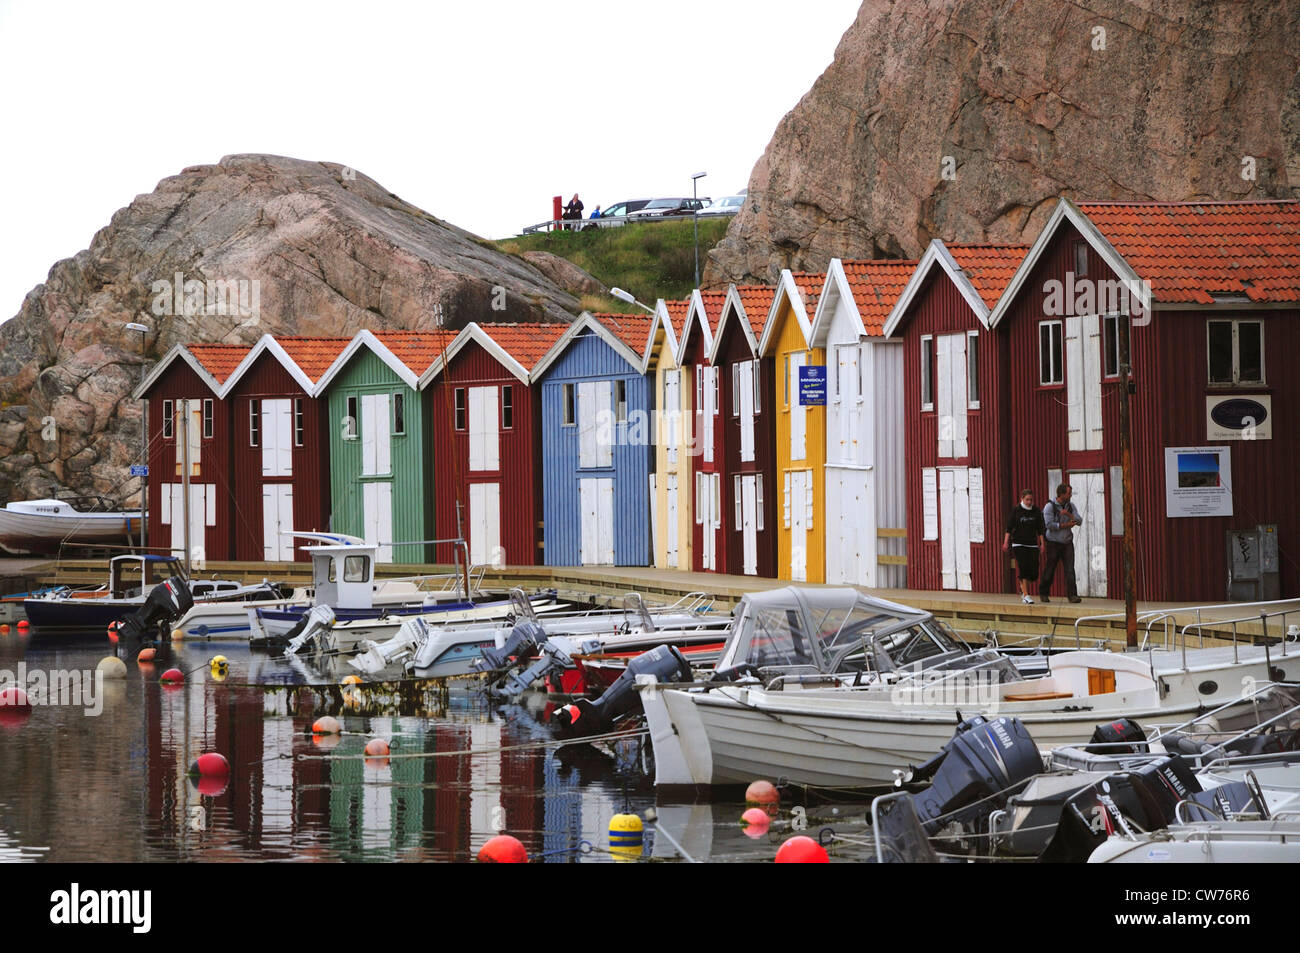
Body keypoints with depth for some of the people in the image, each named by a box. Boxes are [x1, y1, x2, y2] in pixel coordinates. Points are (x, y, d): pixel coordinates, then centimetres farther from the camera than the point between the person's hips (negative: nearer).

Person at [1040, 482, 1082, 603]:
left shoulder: (1070, 506, 3)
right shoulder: (1050, 506, -13)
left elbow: (1079, 521, -6)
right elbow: (1049, 525, -22)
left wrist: (1068, 514, -23)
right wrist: (1067, 525, -18)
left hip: (1067, 543, 3)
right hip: (1053, 543, -3)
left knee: (1070, 569, -11)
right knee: (1049, 570, 5)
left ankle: (1072, 595, -15)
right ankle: (1043, 594, 26)